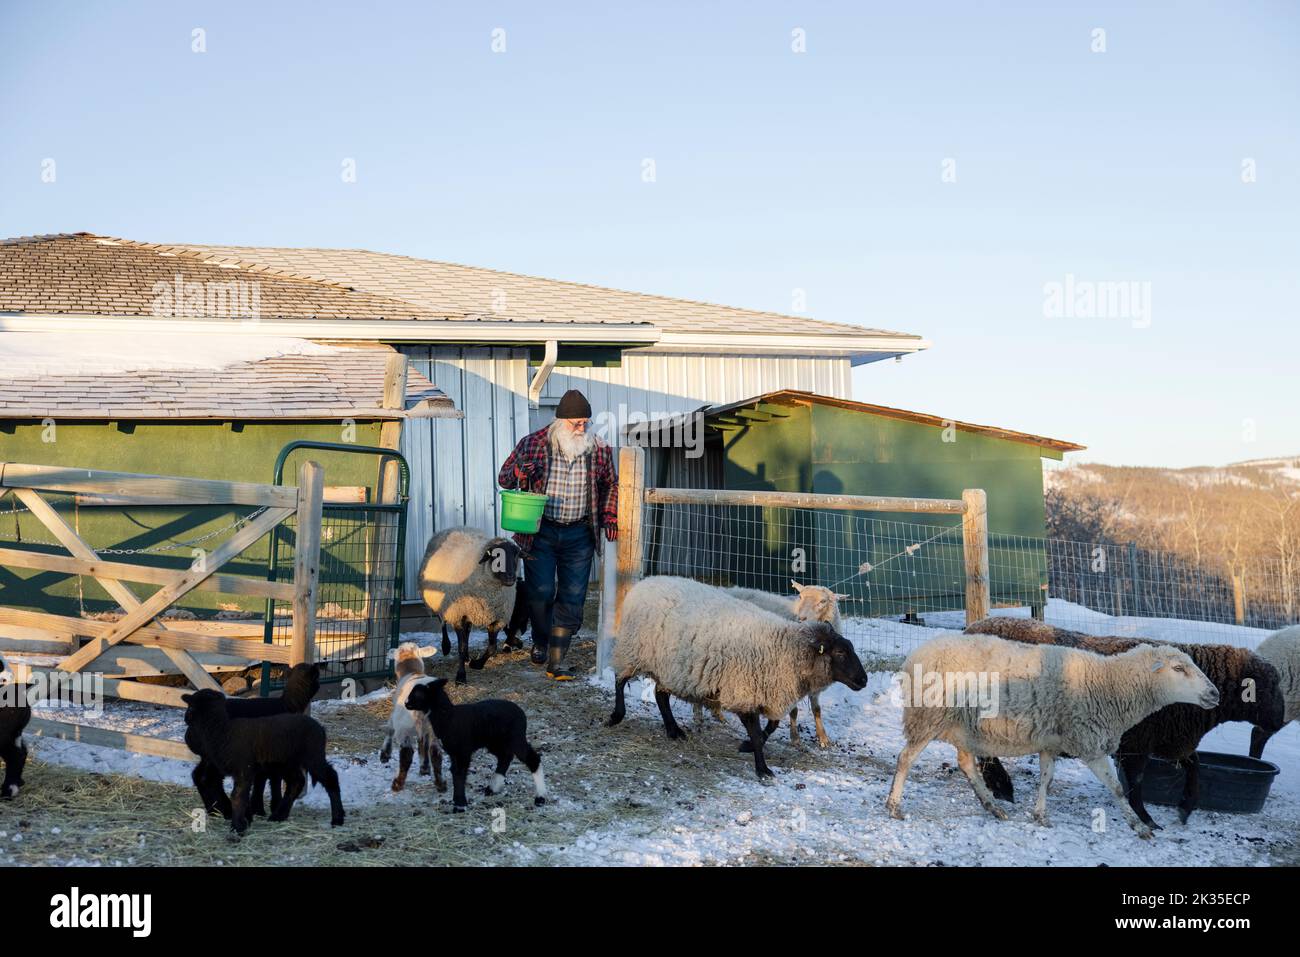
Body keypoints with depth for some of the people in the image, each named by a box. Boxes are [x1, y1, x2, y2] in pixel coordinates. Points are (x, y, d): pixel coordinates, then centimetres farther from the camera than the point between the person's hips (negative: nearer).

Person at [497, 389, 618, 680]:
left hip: (579, 534, 2)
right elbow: (504, 477, 4)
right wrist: (518, 473, -19)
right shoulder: (532, 444, -5)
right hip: (540, 532, -1)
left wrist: (609, 517, 8)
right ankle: (540, 642, 26)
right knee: (540, 593, -2)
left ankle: (556, 660, 5)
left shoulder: (599, 450, 1)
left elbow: (610, 484, 17)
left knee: (572, 599, -2)